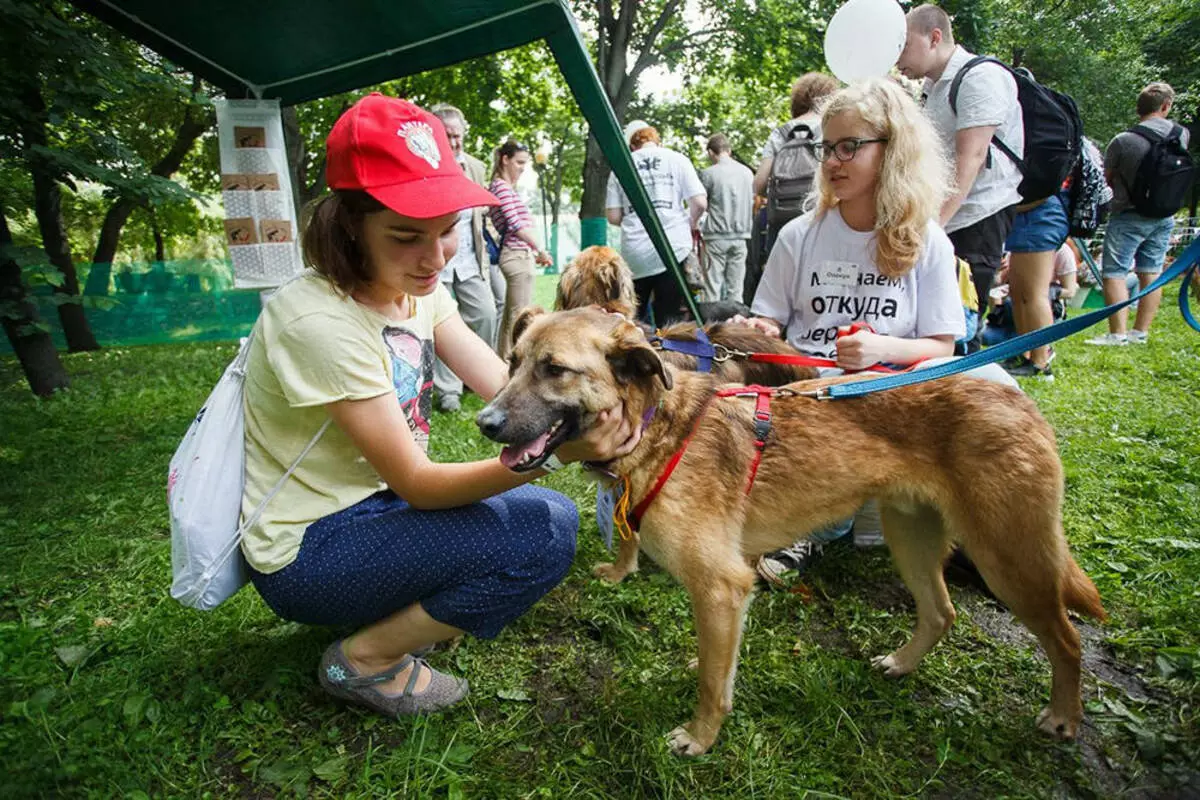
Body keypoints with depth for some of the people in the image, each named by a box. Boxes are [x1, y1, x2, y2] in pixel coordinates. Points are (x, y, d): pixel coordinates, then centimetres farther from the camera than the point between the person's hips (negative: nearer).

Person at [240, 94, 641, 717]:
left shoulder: (418, 288, -2)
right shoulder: (318, 319, -27)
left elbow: (507, 386, -10)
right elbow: (415, 484, -26)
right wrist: (550, 453, -39)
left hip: (372, 503, 8)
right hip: (307, 551, -8)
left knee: (553, 513, 3)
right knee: (543, 535, -20)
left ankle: (391, 613, 12)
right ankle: (364, 659, -2)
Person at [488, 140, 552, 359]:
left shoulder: (508, 187, 20)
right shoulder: (501, 186, -9)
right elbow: (516, 224, -15)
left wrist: (533, 252, 11)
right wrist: (540, 250, -11)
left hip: (520, 254, 10)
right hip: (518, 256, -10)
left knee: (509, 314, 12)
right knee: (520, 316, -9)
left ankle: (504, 358, 17)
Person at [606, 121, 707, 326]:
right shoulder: (677, 159, 6)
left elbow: (613, 217, 6)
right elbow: (700, 203, -1)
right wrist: (690, 224, 18)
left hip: (634, 253, 1)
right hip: (673, 249, -1)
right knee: (669, 319, 1)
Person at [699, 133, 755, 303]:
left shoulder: (708, 174, -8)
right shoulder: (747, 172, 7)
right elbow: (753, 203, 15)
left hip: (716, 237, -4)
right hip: (741, 236, 4)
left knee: (713, 289, -1)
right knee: (735, 291, 7)